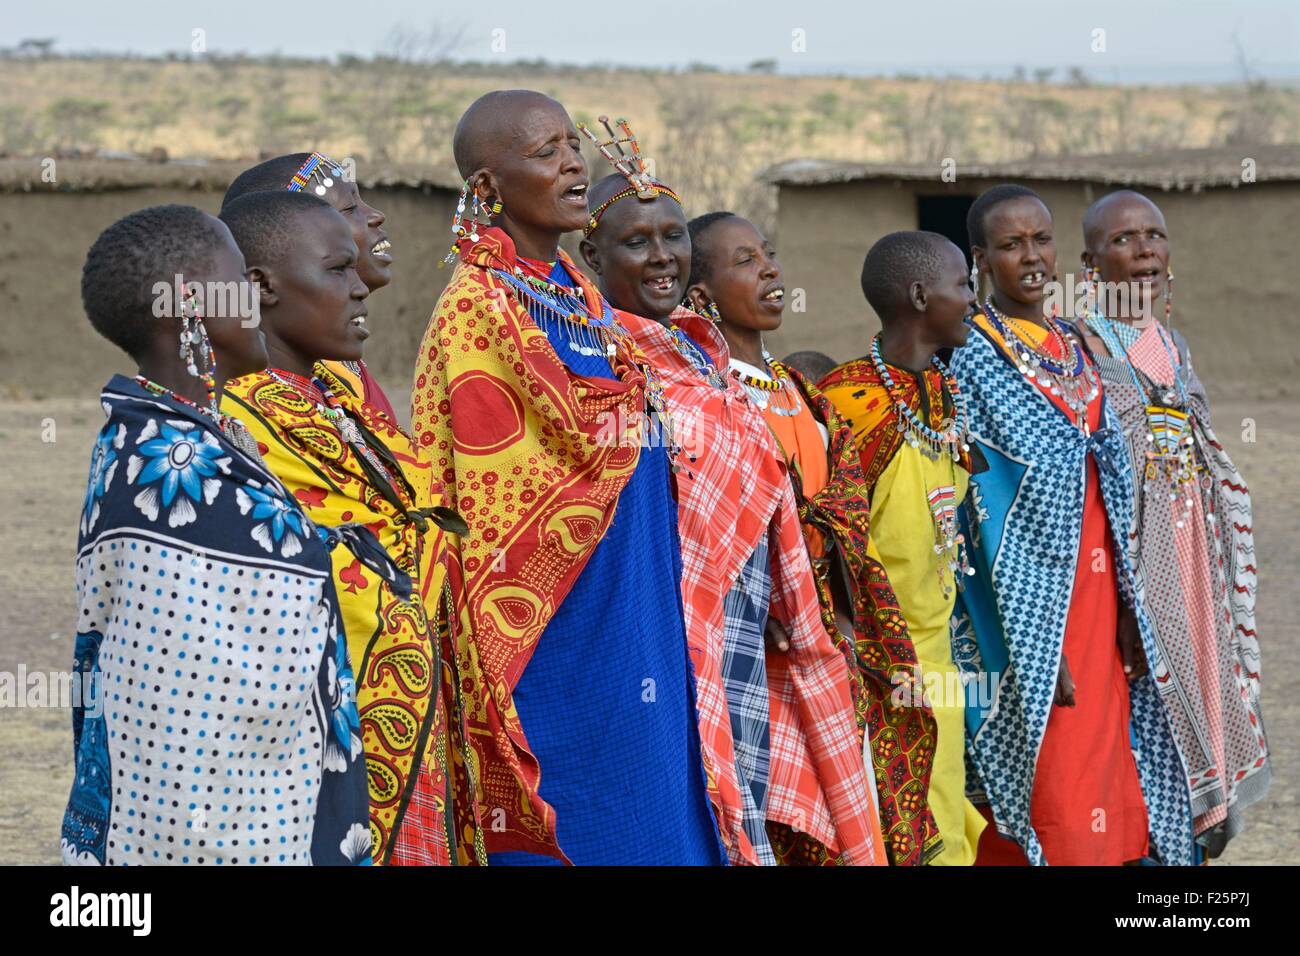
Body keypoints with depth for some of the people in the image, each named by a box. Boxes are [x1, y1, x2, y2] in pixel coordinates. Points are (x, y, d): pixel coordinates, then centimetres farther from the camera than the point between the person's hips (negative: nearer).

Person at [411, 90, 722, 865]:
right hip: (560, 644, -8)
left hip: (635, 627, 8)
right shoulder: (478, 312, -13)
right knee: (572, 826, -3)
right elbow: (476, 503, -15)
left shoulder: (580, 297, 11)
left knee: (659, 815, 11)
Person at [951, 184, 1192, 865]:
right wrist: (1027, 638, -19)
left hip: (1093, 584, 7)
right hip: (1029, 593, -7)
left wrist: (1124, 604, 9)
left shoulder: (1073, 349, 14)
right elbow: (990, 505, -14)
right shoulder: (970, 358, -8)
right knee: (1048, 785, -8)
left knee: (1097, 753, 9)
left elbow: (1109, 476, 15)